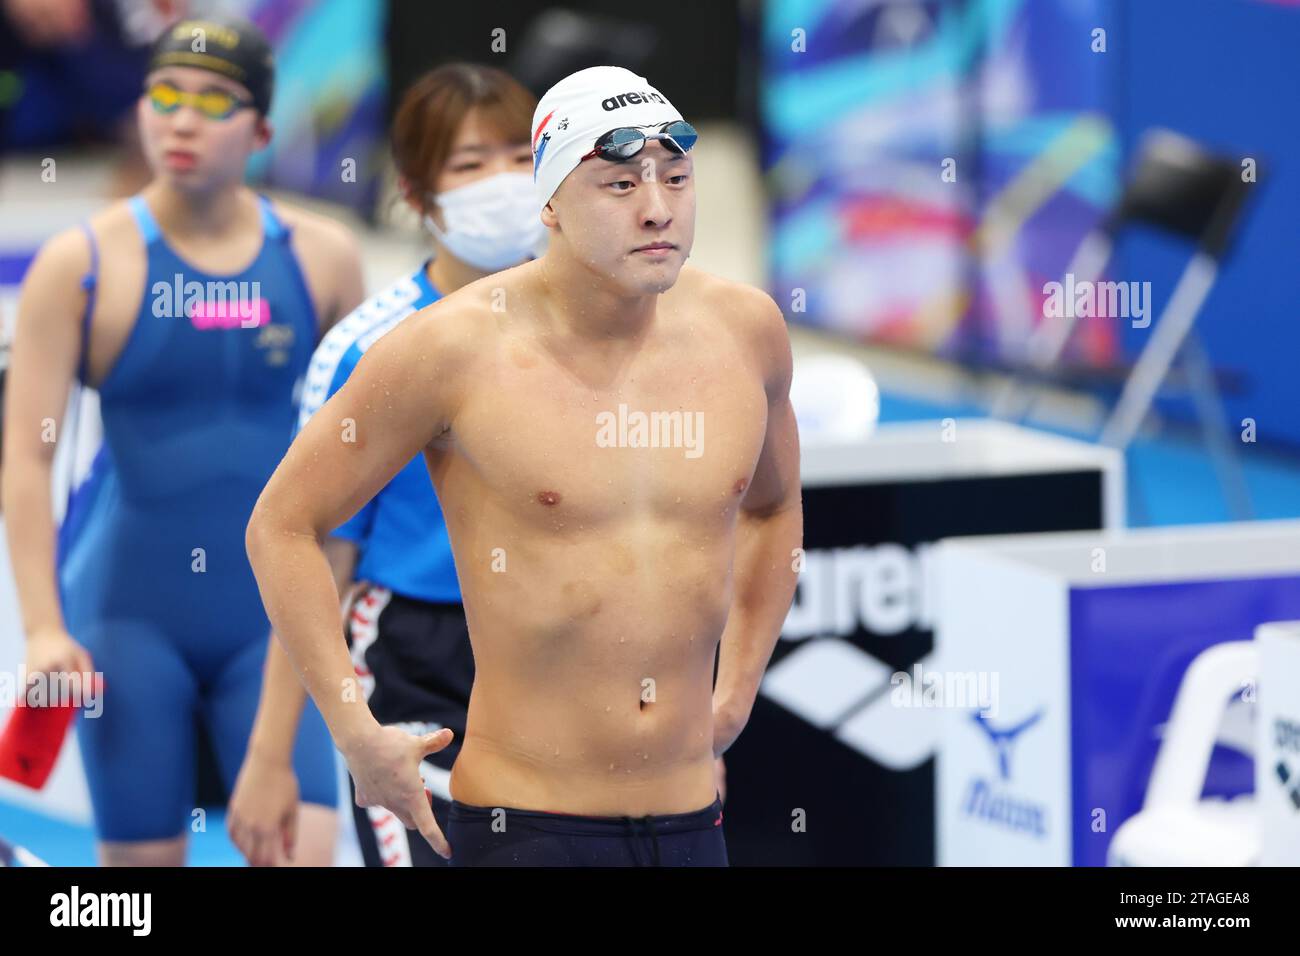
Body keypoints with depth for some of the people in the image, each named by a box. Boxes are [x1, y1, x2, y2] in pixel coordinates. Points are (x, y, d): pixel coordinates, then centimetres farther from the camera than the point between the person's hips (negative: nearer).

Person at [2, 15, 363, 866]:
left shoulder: (321, 257, 2)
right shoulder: (80, 265, -4)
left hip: (276, 618, 2)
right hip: (130, 617, -1)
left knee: (302, 844, -11)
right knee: (143, 857, 3)